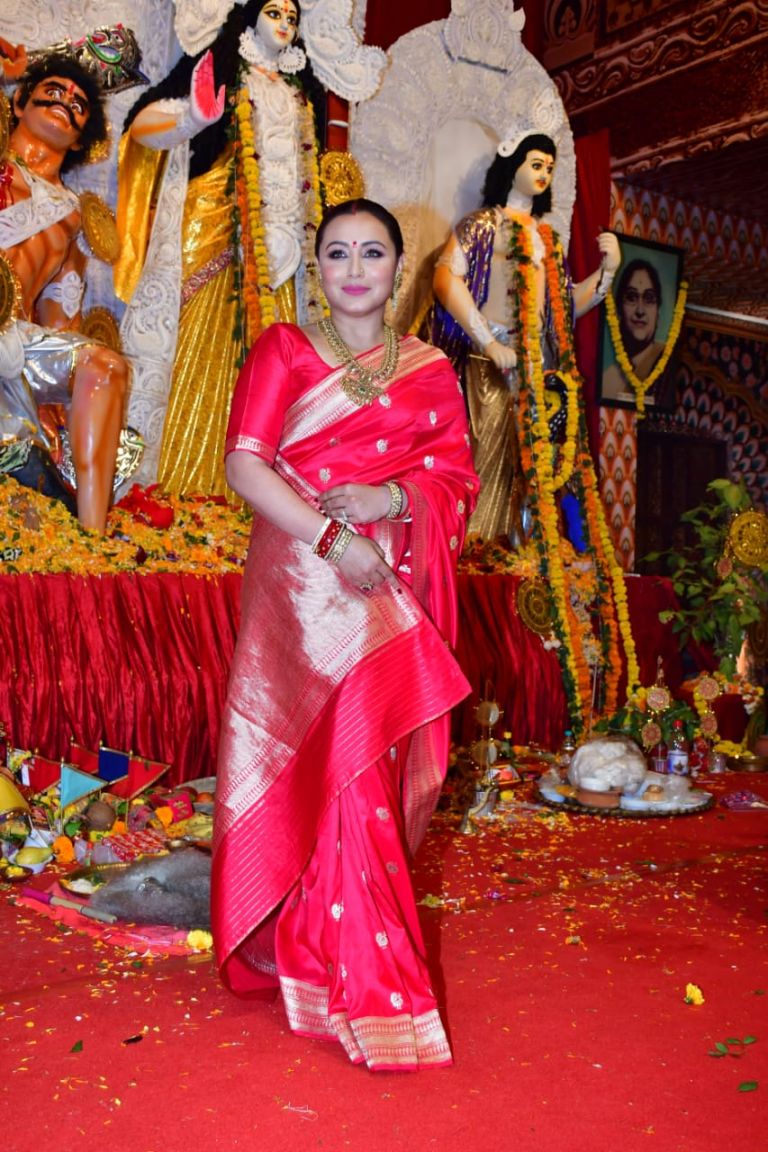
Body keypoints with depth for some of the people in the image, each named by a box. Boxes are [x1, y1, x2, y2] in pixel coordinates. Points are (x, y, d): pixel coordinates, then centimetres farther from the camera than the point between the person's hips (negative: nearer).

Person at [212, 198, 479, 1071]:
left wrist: (390, 497, -11)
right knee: (337, 758, -9)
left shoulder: (430, 370, 15)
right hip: (303, 581, -3)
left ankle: (320, 942, 21)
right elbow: (244, 465, -4)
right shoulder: (282, 351, 7)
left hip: (392, 591, 3)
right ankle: (367, 982, 0)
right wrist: (333, 536, -16)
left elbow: (459, 478, 10)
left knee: (373, 759, 2)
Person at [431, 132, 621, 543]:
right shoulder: (483, 223, 5)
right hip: (491, 366, -5)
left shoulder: (546, 236, 22)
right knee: (489, 457, -11)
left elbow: (567, 305, 20)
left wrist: (607, 269, 6)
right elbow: (446, 278, -10)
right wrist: (488, 343, -18)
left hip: (539, 366, 5)